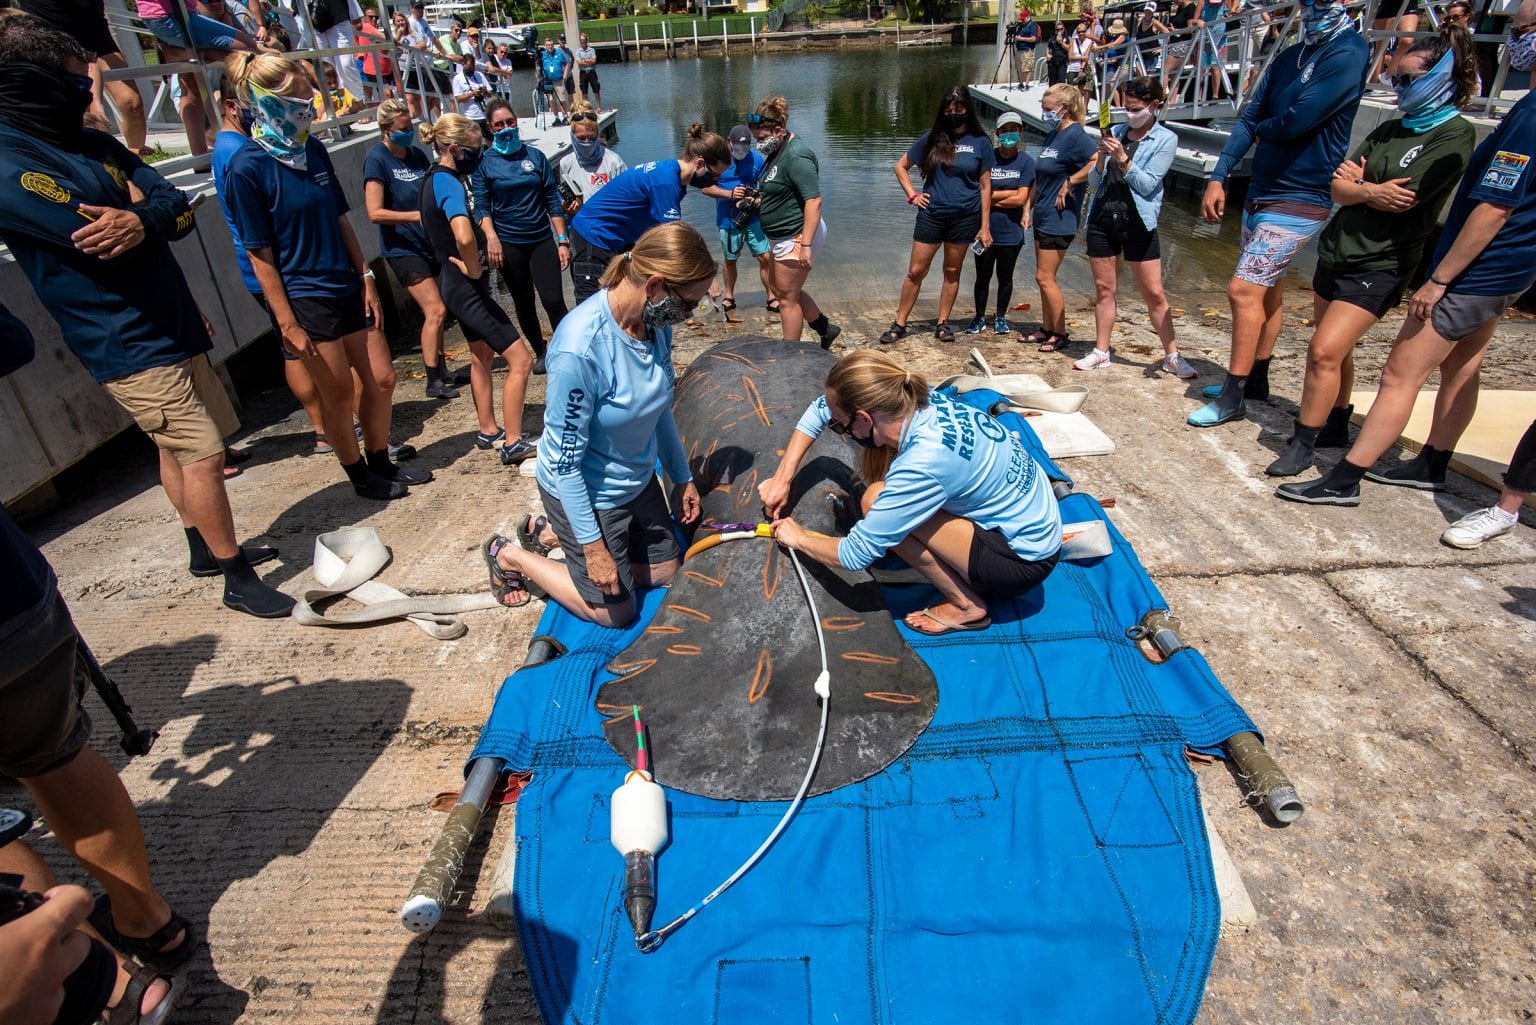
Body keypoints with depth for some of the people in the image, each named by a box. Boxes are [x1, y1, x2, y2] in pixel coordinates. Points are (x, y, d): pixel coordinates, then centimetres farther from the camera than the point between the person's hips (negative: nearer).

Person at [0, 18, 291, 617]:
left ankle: (205, 549, 31)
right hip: (129, 344, -8)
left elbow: (178, 211, 2)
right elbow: (100, 241, -21)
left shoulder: (92, 144, 11)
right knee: (202, 453, -9)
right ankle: (238, 581, 1)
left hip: (172, 324, 8)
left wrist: (139, 220, -19)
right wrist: (139, 206, -3)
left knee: (179, 447, 17)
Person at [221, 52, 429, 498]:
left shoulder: (313, 151, 5)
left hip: (346, 288, 7)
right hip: (303, 298, -7)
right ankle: (359, 475, 24)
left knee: (381, 379, 11)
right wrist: (287, 323, -15)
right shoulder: (246, 168, -14)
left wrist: (366, 279, 7)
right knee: (338, 394, 5)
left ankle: (380, 461, 30)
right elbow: (260, 253, -13)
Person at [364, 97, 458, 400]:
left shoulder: (417, 154, 8)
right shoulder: (377, 159, -11)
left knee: (434, 311, 11)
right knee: (436, 310, -12)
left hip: (430, 243, 7)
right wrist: (418, 215, -25)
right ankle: (433, 382, -4)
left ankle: (440, 369, 23)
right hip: (403, 248, -7)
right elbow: (375, 213, -18)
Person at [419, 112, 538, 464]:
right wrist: (473, 270, -23)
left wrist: (466, 265, 16)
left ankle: (488, 432, 33)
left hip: (456, 285, 11)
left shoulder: (435, 179, 10)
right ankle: (514, 444, -3)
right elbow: (464, 235, -41)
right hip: (467, 287, -11)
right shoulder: (449, 184, -21)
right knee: (520, 359, -8)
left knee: (482, 355, 21)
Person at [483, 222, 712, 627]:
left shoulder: (656, 324, -12)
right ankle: (510, 556, 27)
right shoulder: (580, 350, -35)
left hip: (638, 479, 7)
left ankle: (551, 532, 31)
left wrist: (682, 478, 12)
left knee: (664, 574, 21)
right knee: (616, 611, 11)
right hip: (585, 493, -7)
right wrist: (592, 545, -20)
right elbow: (566, 460, -26)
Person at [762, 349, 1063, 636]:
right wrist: (782, 478, 2)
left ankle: (966, 605, -4)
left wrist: (799, 538, -4)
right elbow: (821, 408, 5)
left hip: (1026, 560, -8)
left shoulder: (922, 464, -31)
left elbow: (855, 555, -23)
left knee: (876, 501, -20)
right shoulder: (913, 399, -10)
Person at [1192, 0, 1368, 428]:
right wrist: (1217, 178, -2)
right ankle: (1255, 380, 28)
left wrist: (1262, 129, 0)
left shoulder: (1348, 55, -13)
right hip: (1261, 194, 8)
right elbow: (1249, 119, 8)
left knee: (1243, 290, -14)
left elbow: (1296, 121, -21)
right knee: (1268, 291, 16)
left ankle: (1233, 396, -6)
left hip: (1299, 202, -8)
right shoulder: (1290, 56, 12)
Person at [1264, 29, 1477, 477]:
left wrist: (1355, 182, -4)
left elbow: (1403, 200, -17)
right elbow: (1337, 189, 5)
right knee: (1334, 350, 13)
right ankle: (1335, 426, 28)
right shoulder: (1391, 130, 13)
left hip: (1380, 265, -7)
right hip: (1336, 251, 7)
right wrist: (1370, 191, -13)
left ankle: (1302, 444, -7)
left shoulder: (1454, 136, -8)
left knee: (1325, 351, -16)